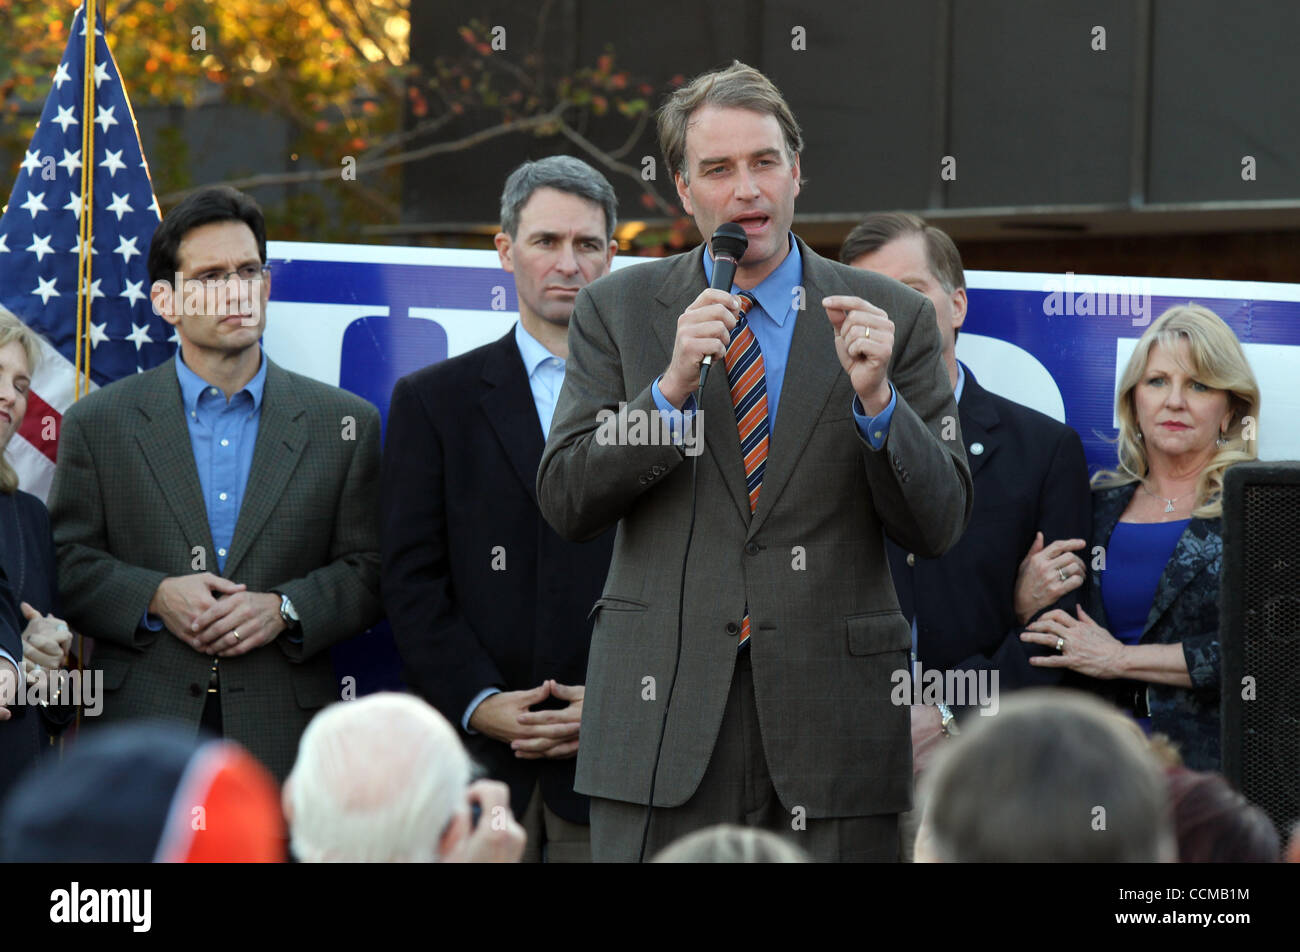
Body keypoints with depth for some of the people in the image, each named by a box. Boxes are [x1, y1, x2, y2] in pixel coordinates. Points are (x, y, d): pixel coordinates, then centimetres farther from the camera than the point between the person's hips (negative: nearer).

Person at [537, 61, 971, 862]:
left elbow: (940, 525, 1)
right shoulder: (618, 309, 7)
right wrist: (670, 388, -12)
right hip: (665, 712, 0)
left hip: (834, 721, 0)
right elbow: (565, 502, 0)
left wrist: (876, 400, -15)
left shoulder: (894, 318, 4)